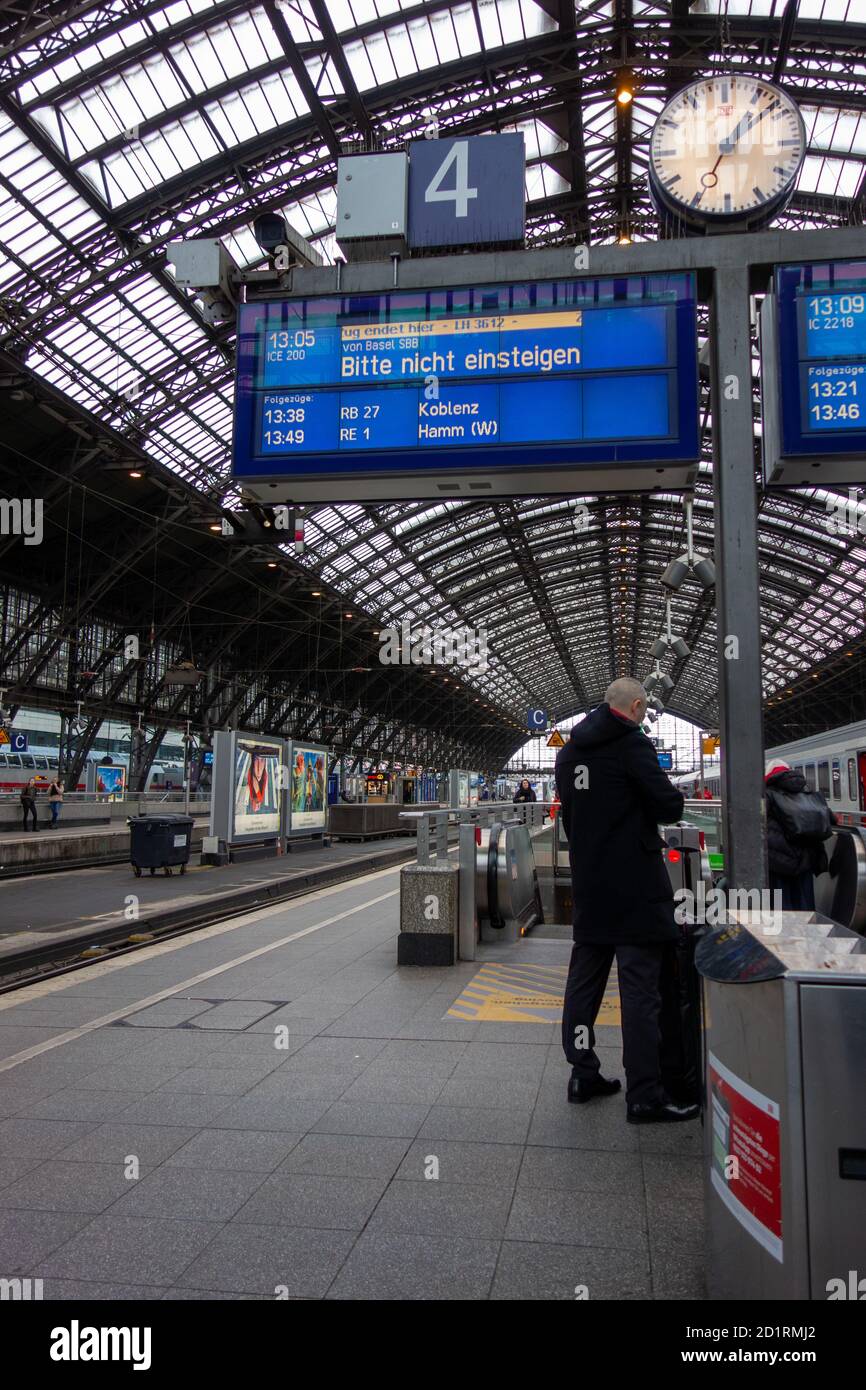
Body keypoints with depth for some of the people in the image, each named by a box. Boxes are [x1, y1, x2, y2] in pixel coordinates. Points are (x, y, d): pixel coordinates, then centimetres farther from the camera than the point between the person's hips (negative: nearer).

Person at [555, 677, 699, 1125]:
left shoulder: (569, 750, 11)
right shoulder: (631, 743, -13)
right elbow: (670, 806, -16)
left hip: (588, 885, 8)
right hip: (635, 887, -7)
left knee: (584, 980, 13)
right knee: (640, 989, -3)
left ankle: (583, 1075, 23)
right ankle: (644, 1096, 2)